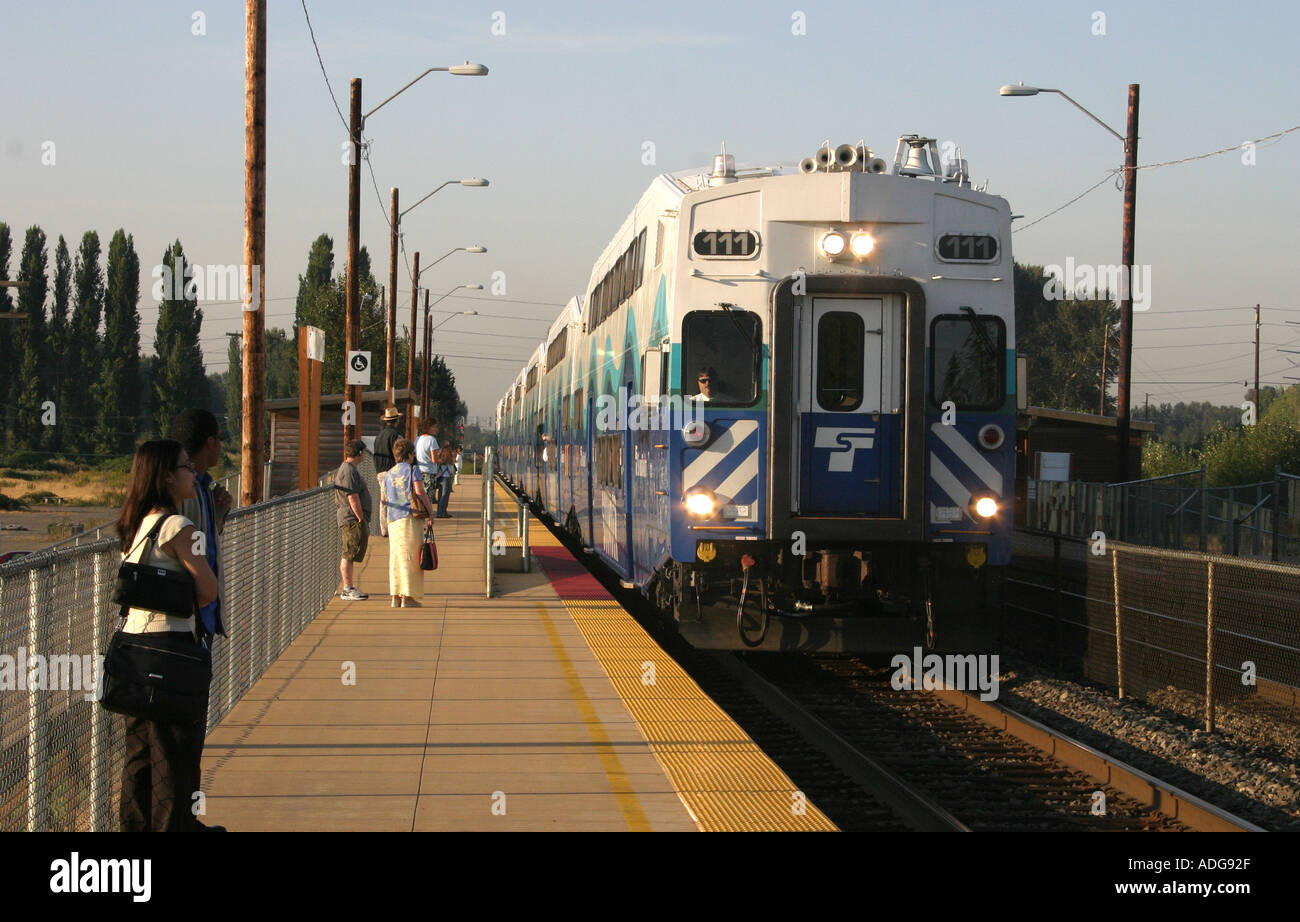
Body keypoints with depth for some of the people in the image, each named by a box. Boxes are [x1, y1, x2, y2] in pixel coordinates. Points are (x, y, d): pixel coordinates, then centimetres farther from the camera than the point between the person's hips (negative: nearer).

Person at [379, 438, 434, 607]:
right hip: (411, 517, -6)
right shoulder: (412, 470, -3)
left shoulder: (388, 474, 16)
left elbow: (383, 500, 17)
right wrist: (430, 511, -3)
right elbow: (420, 492, -11)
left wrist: (385, 517, 29)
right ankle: (407, 597, -7)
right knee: (410, 557, -4)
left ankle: (396, 597, 7)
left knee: (396, 557, 9)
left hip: (393, 520, 6)